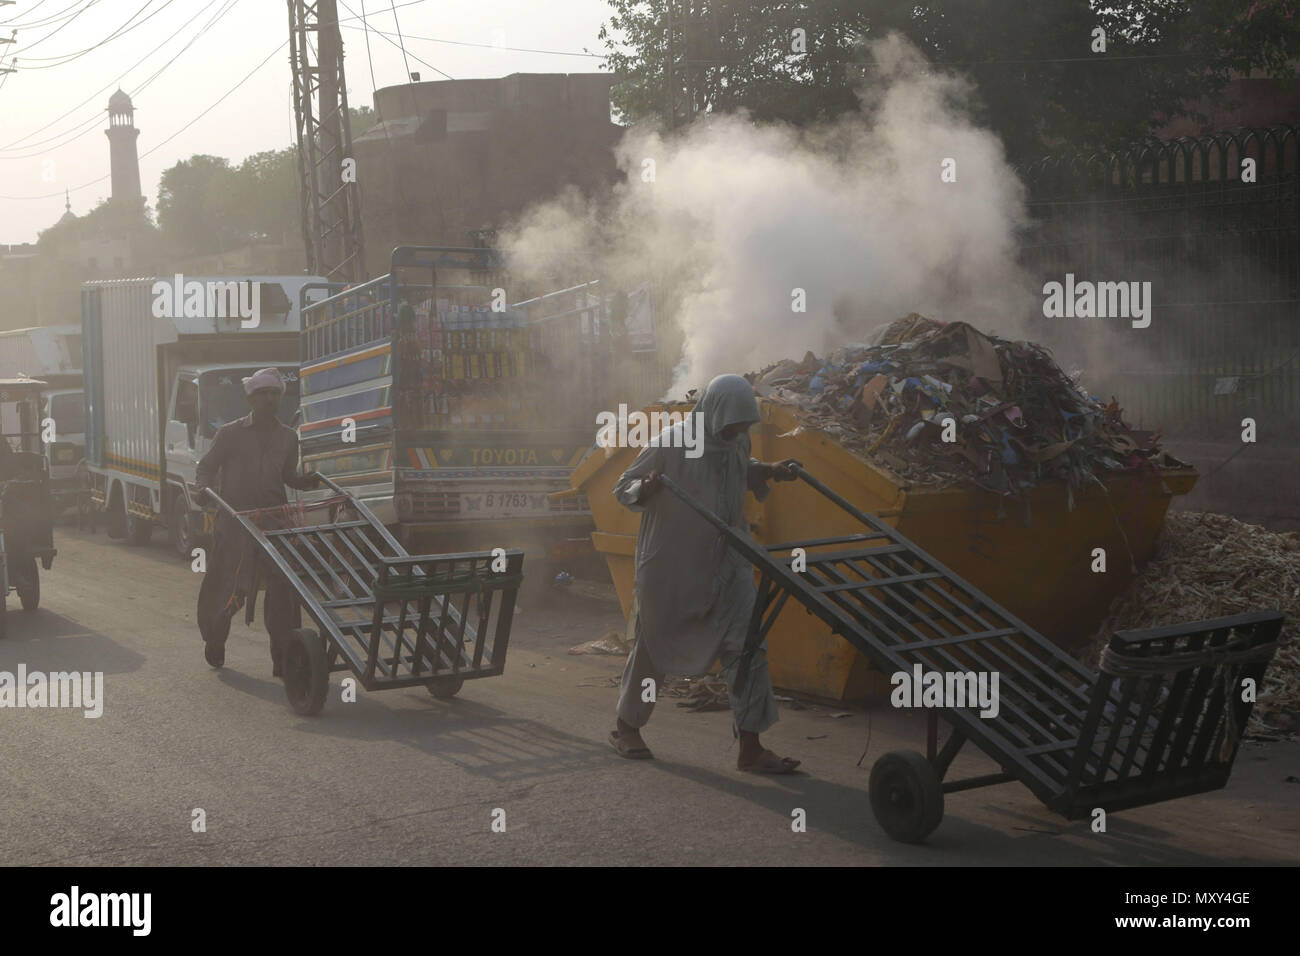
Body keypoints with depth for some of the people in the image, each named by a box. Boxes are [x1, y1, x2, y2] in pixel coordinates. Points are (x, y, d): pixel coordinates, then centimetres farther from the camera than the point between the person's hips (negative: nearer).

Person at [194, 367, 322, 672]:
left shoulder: (287, 438, 13)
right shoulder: (230, 433, 3)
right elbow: (207, 467, 9)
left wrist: (308, 481, 2)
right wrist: (204, 487, -12)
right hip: (234, 522, -2)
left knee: (283, 588, -7)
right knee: (225, 587, 2)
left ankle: (283, 657, -1)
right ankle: (214, 641, 31)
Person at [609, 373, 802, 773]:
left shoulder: (737, 443, 3)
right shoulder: (670, 445, -15)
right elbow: (622, 489, -8)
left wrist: (770, 471, 10)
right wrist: (648, 489, -29)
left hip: (727, 565, 5)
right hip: (670, 569, -5)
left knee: (747, 645, -6)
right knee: (653, 646, 10)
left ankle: (750, 748, -2)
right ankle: (625, 728, 32)